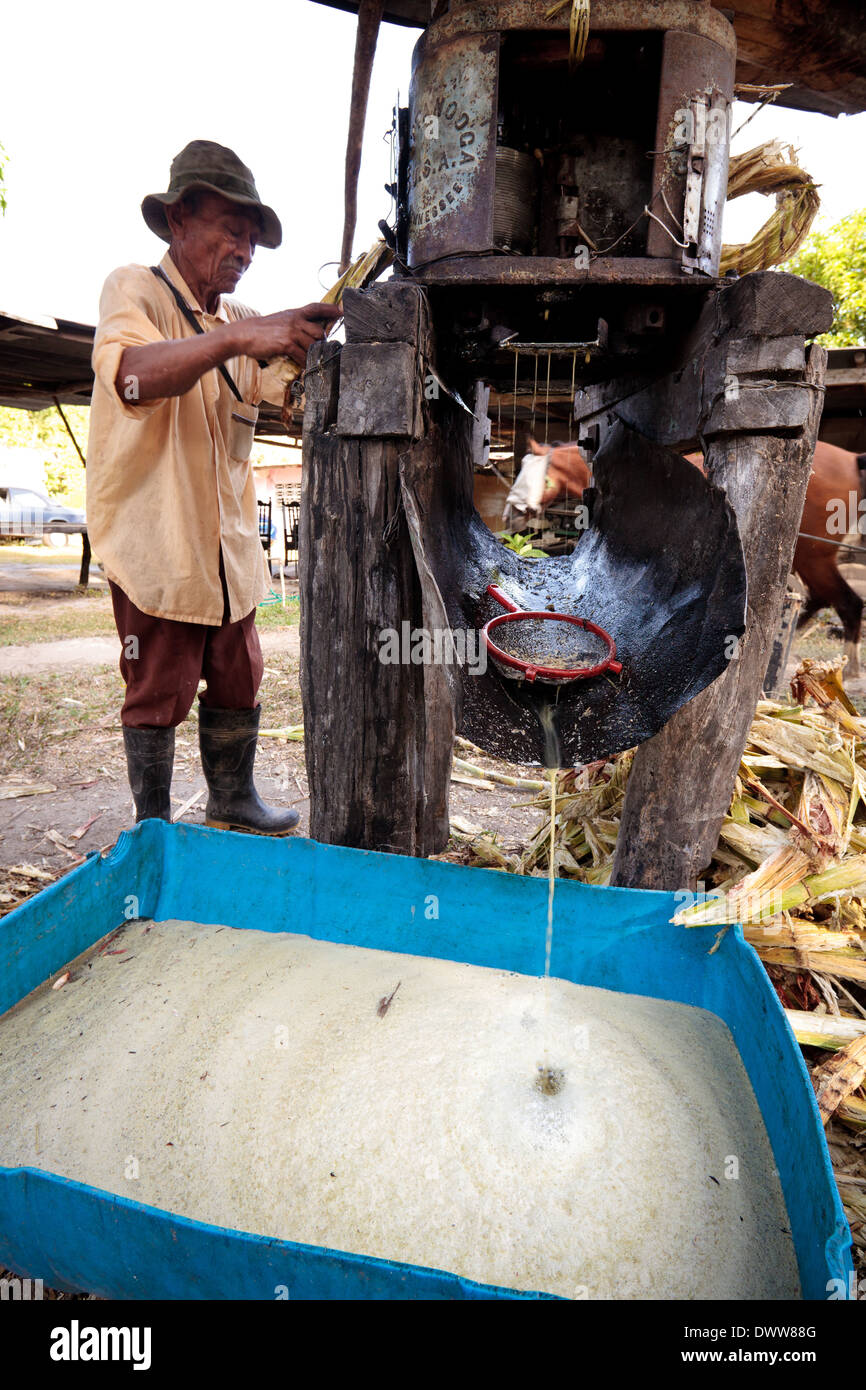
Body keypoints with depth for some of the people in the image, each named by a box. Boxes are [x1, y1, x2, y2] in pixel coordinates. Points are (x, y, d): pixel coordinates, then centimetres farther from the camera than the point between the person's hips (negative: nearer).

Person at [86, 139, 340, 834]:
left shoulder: (238, 320, 16)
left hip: (229, 543, 7)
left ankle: (233, 801, 31)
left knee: (238, 681, 12)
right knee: (158, 694, 2)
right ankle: (153, 828, 19)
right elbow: (131, 374, -26)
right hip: (154, 542, -6)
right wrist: (238, 338, -35)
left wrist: (313, 338, -7)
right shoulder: (134, 290, -5)